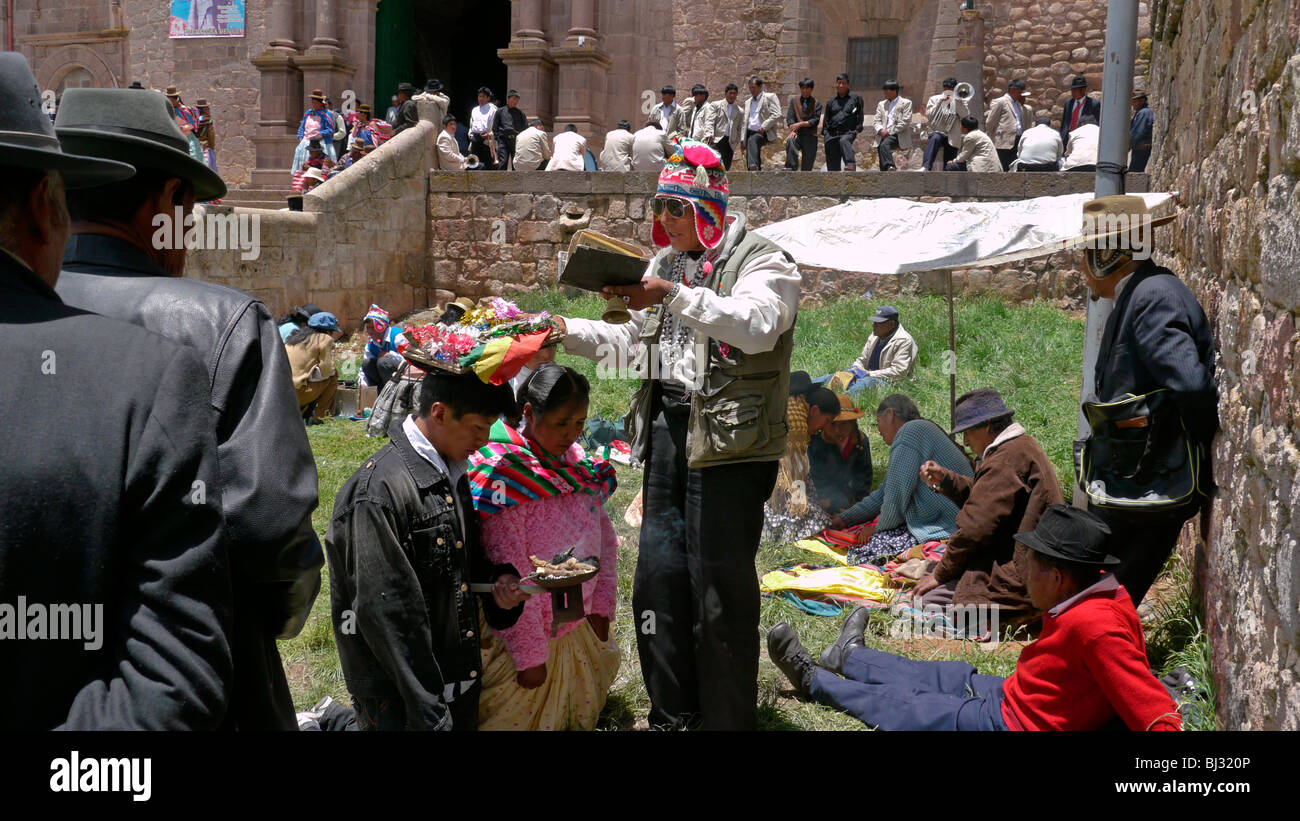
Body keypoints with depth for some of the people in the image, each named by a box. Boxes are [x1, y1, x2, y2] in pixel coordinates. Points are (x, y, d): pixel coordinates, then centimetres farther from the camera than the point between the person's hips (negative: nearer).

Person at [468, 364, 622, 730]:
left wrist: (602, 603, 2)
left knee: (583, 714, 23)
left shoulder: (576, 460, 0)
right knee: (518, 719, 6)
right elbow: (509, 573, -22)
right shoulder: (507, 470, -21)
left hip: (577, 628, 7)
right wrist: (530, 653, -20)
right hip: (526, 633, -7)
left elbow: (603, 532, 9)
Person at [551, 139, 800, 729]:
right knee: (658, 577, 9)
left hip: (729, 437, -7)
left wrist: (675, 297, -30)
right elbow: (635, 342, 25)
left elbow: (757, 325, -24)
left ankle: (727, 718, 10)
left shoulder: (761, 261, -4)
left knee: (721, 586, -3)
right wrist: (568, 331, 13)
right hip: (667, 430, 7)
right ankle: (671, 714, 23)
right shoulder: (667, 263, 18)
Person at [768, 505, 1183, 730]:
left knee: (898, 704, 7)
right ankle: (850, 658, 50)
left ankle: (813, 681, 29)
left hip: (1012, 723, -9)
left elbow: (1150, 705, -37)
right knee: (944, 677, 27)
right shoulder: (1112, 598, -5)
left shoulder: (1094, 626, -34)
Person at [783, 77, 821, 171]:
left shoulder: (816, 103, 9)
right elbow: (789, 117, 2)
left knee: (807, 165, -4)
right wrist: (793, 130, -16)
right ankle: (790, 170, -38)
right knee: (790, 141, -34)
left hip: (810, 135, 0)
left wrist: (801, 124, -15)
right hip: (797, 134, 0)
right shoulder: (794, 101, 13)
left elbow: (816, 121, -3)